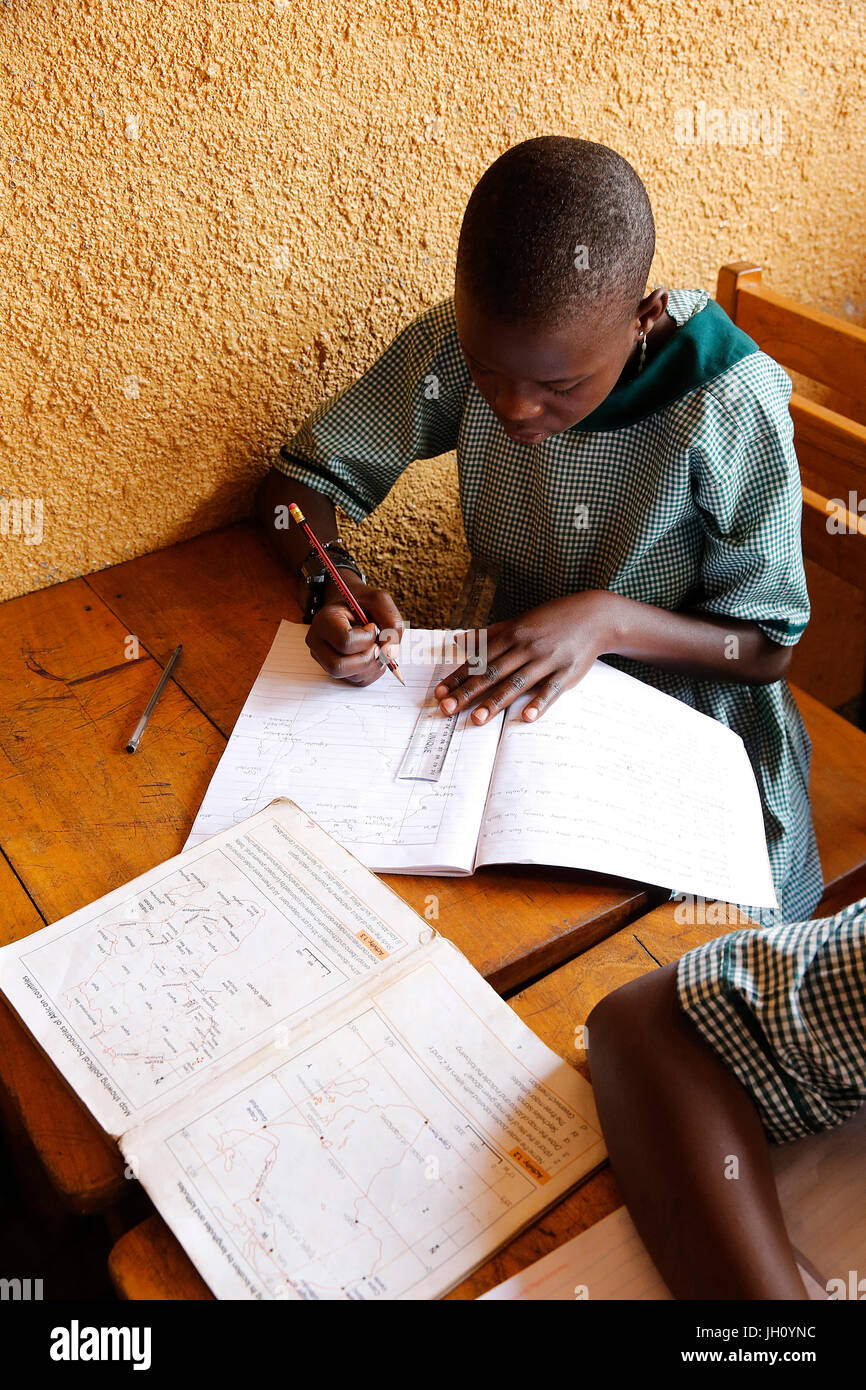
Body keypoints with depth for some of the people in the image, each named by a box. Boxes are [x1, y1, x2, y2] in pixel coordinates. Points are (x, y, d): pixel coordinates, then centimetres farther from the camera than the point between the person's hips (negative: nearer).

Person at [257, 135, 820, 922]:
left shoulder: (730, 407, -23)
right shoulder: (457, 344, -15)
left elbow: (768, 646, -13)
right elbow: (299, 477, -6)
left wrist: (609, 618, -30)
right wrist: (333, 584, -28)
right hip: (513, 694, 2)